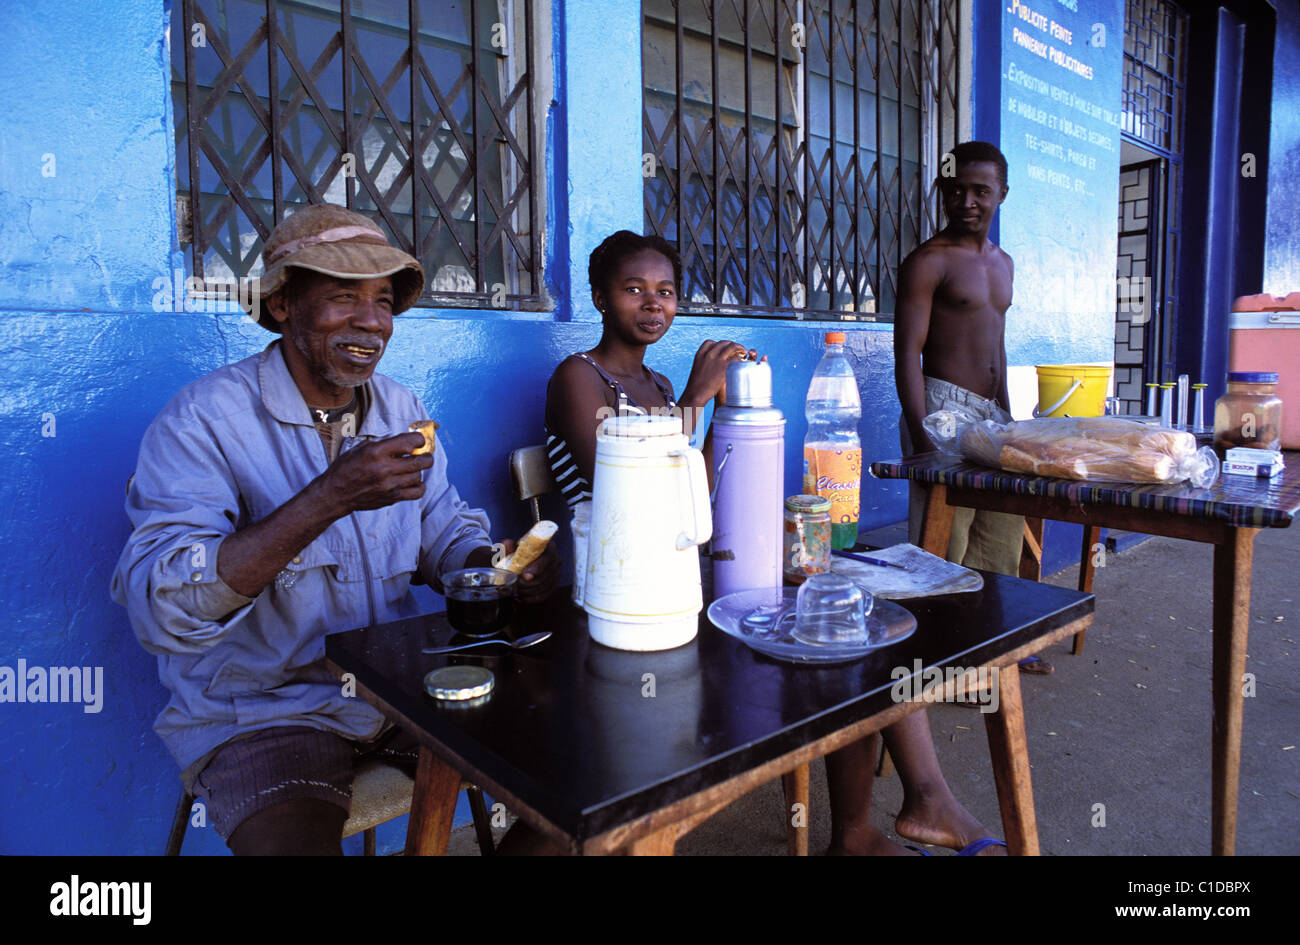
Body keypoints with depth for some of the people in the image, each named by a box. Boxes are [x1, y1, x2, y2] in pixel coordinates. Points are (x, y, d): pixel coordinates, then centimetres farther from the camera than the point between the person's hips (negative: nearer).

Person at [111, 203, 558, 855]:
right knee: (294, 841, -29)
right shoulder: (203, 420, -14)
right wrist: (328, 500, -33)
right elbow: (159, 610, -24)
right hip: (263, 710, -4)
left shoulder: (402, 411, 5)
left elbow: (445, 532, 12)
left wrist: (500, 566, -11)